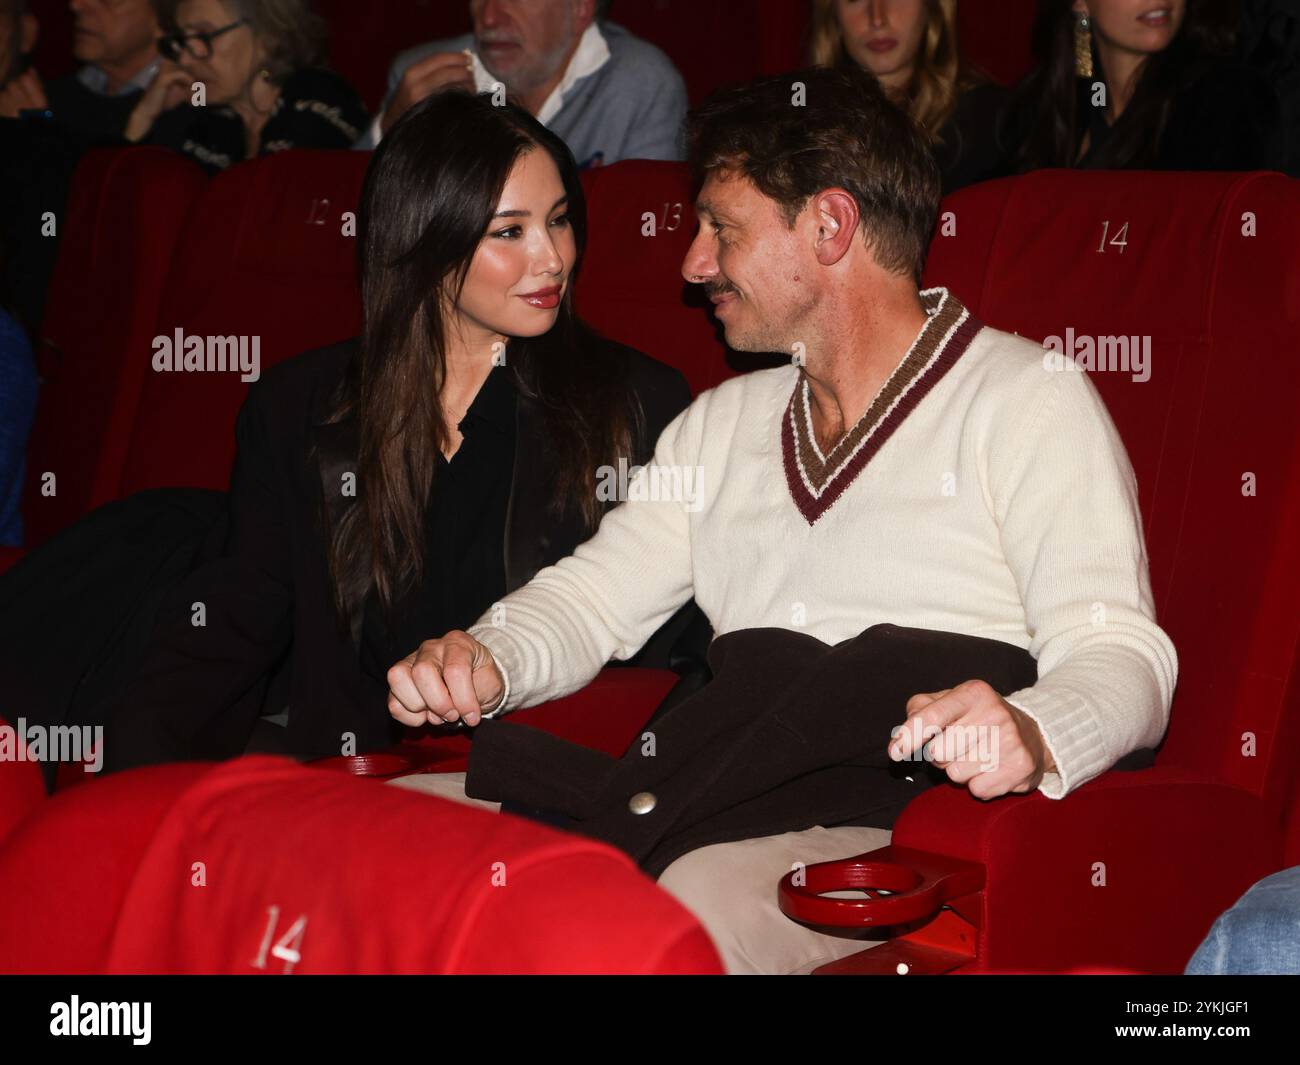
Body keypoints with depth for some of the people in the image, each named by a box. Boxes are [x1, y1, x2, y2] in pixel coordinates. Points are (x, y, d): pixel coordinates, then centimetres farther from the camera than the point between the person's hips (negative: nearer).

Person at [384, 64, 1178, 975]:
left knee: (705, 895, -38)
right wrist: (486, 661, -2)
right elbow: (594, 597, 21)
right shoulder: (724, 422, 24)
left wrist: (1029, 737, -32)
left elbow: (1118, 654, -9)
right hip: (720, 809, 6)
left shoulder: (1026, 399, 2)